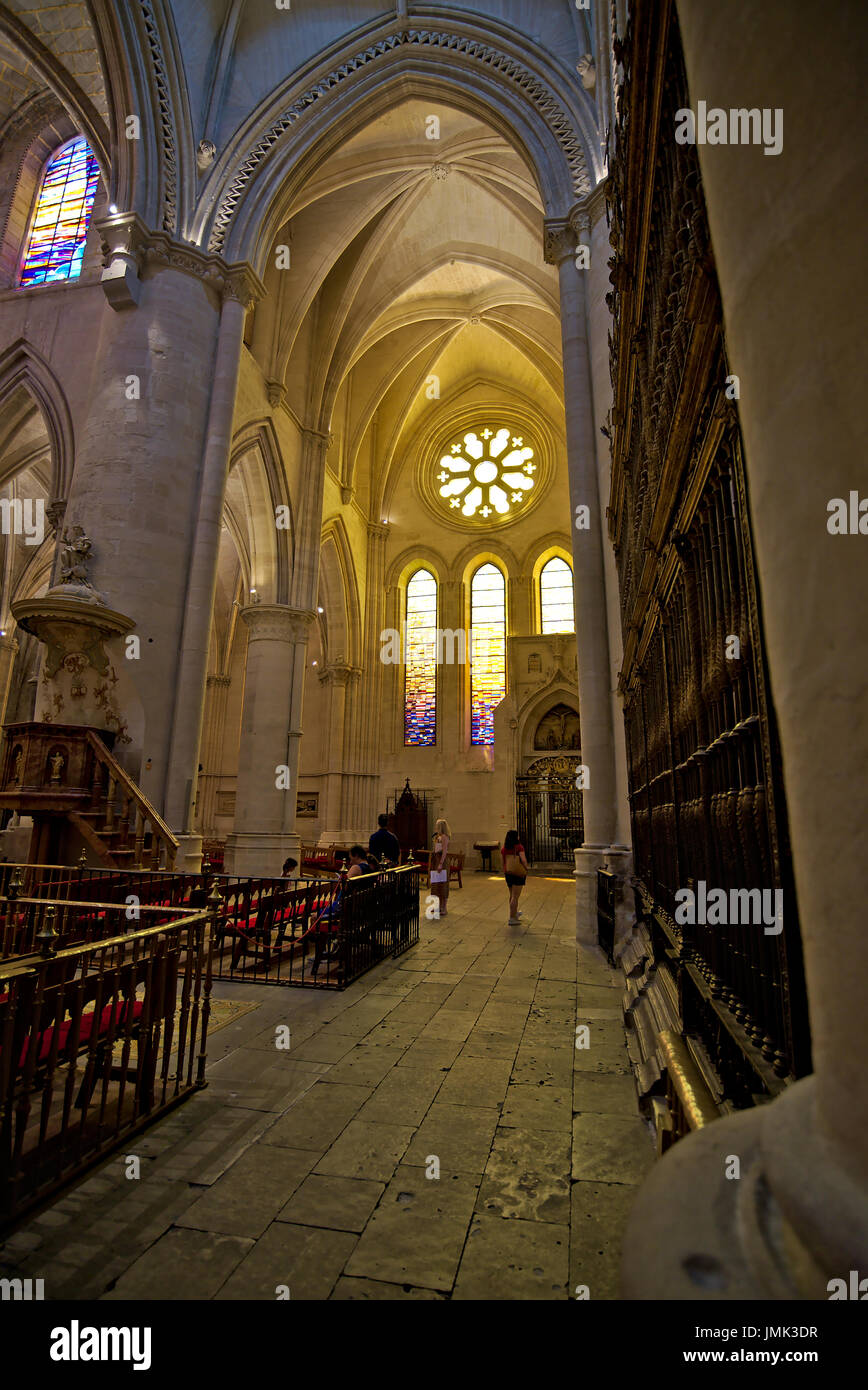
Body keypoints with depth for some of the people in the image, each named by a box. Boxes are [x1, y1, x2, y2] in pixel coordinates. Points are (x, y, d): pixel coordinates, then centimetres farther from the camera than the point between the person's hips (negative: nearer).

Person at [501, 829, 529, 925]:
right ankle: (512, 919, 2)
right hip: (518, 874, -5)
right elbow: (524, 860, -25)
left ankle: (515, 913, 39)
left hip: (508, 873, 6)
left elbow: (502, 862, 5)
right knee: (515, 897, 0)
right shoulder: (519, 847, -16)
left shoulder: (504, 849, -1)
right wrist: (526, 869, -8)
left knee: (512, 895, 22)